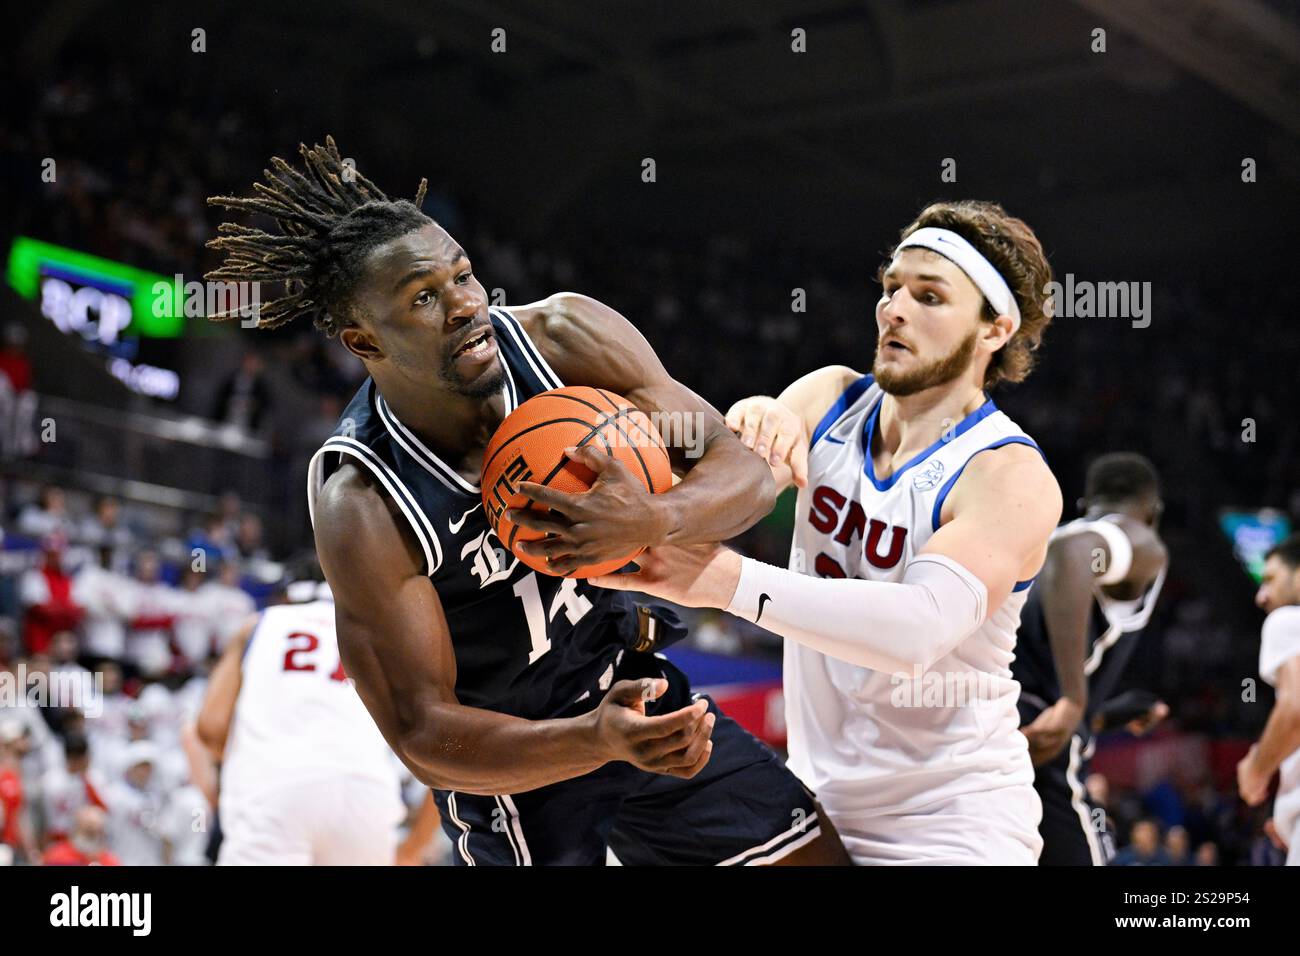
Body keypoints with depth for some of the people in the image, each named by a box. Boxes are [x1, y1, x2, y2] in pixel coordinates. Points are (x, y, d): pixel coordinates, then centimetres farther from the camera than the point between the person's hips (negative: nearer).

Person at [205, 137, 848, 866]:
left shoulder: (568, 336, -19)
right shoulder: (360, 511, -28)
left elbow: (746, 474, -15)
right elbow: (423, 736, -27)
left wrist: (655, 520, -38)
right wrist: (601, 740, -44)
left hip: (634, 688, 4)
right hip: (508, 753, -4)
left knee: (816, 857, 8)